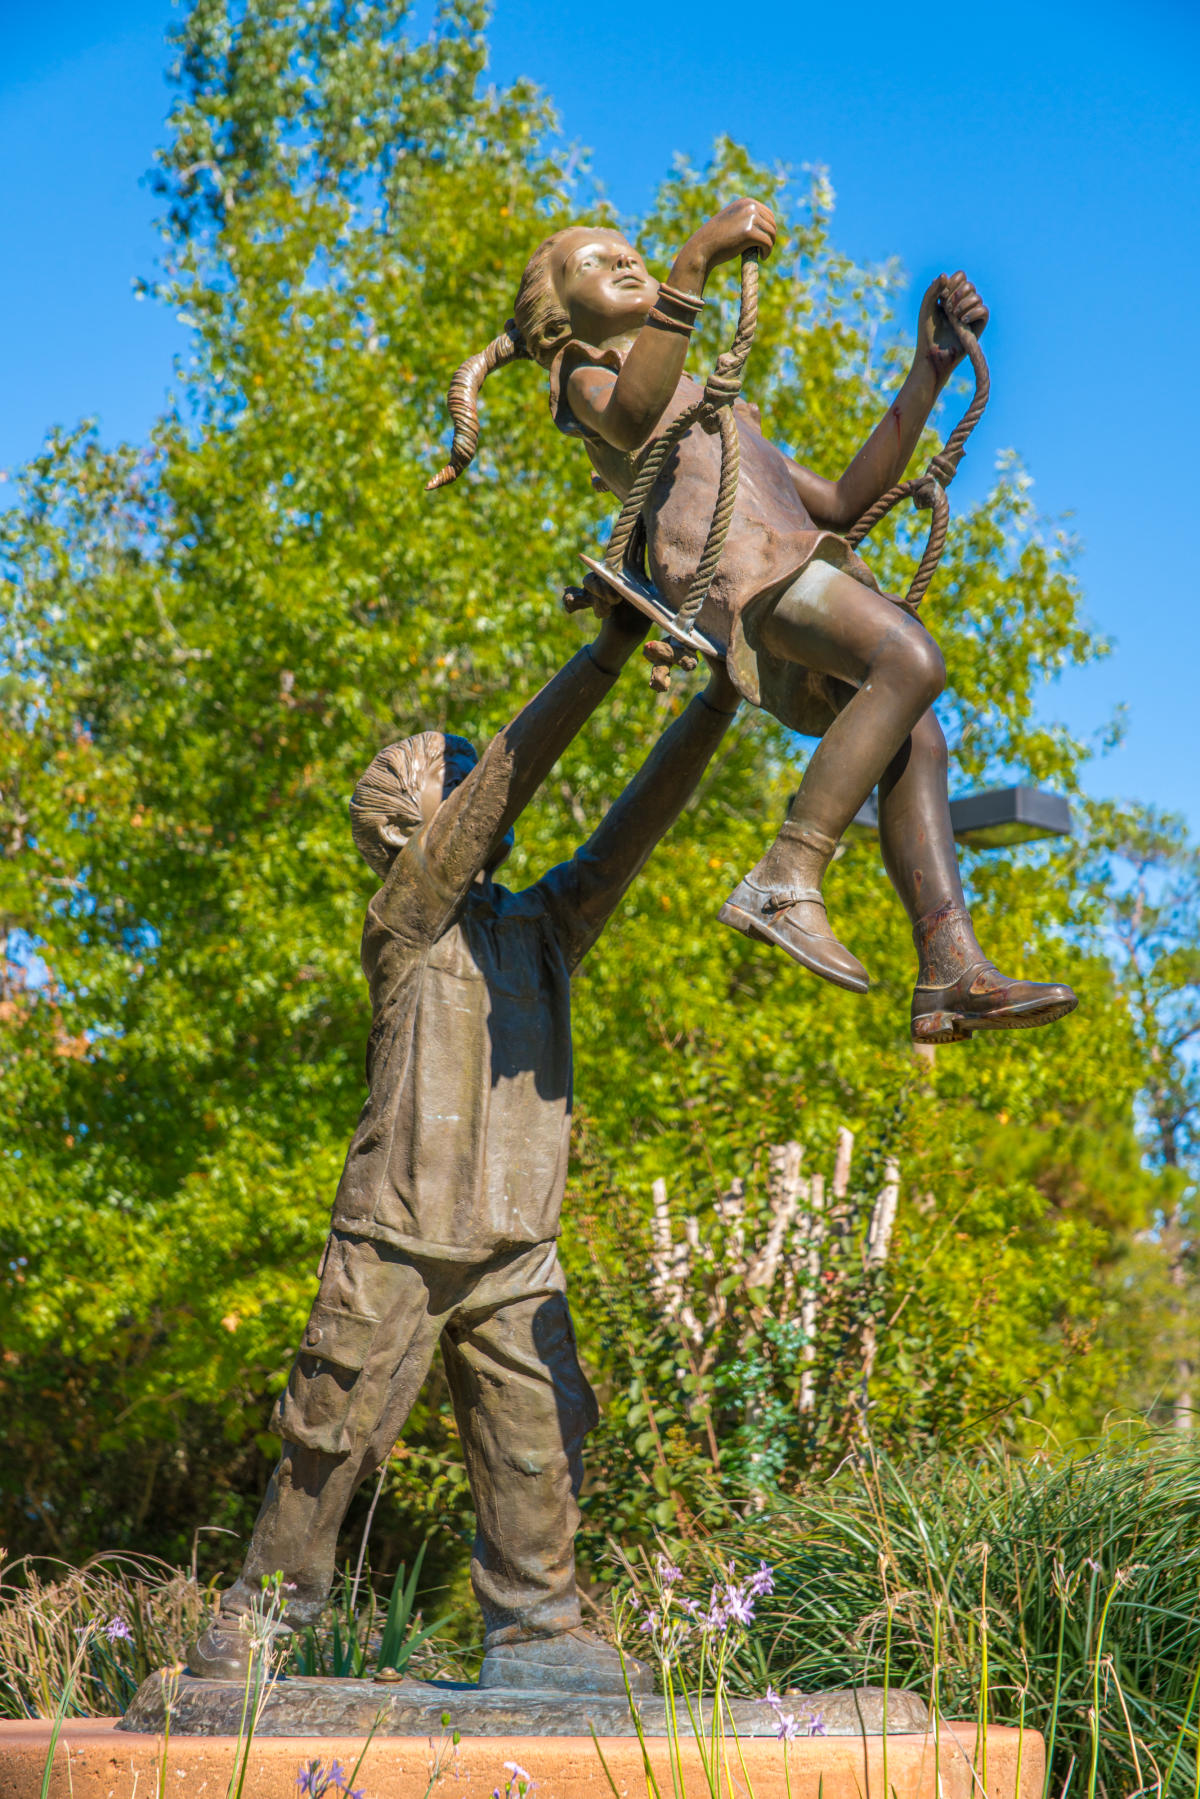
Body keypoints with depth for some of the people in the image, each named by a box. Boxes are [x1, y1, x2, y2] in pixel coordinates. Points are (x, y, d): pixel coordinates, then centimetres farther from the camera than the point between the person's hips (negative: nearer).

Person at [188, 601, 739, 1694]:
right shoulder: (405, 923, -2)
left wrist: (717, 704, 3)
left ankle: (535, 1635, 5)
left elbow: (635, 825, 11)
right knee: (329, 1443, 0)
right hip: (398, 1241, -5)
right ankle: (253, 1628, 11)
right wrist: (607, 653, -14)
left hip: (515, 1252, 5)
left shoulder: (545, 926, 17)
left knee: (540, 1443, -1)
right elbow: (508, 776, -10)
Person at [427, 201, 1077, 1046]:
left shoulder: (710, 414, 43)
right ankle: (787, 881, -33)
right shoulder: (588, 380, 21)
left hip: (792, 553, 7)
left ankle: (953, 973, -20)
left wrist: (931, 370, 28)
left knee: (915, 741, -11)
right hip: (732, 564, -7)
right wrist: (696, 261, -18)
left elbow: (843, 501, 31)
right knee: (912, 661, -28)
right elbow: (630, 412, -9)